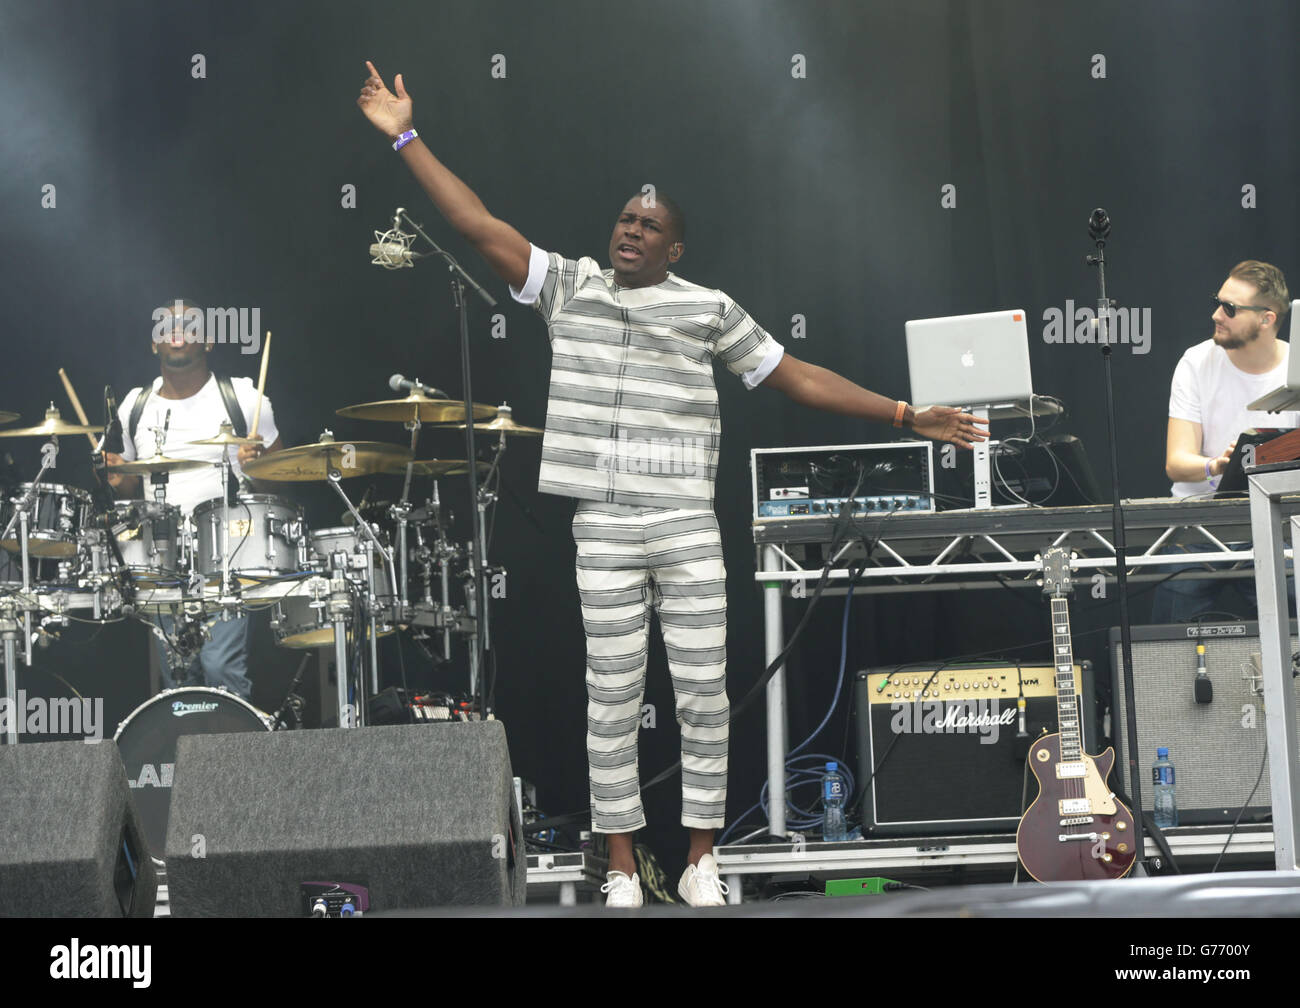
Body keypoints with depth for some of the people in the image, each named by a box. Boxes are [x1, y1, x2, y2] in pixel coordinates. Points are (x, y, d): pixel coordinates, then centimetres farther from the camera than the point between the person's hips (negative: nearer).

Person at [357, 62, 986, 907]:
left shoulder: (709, 311, 7)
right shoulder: (570, 288, 9)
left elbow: (798, 377, 8)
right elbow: (480, 226, 6)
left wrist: (908, 416, 3)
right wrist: (406, 138, 3)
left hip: (690, 532, 0)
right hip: (604, 534, 0)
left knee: (705, 698, 0)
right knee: (613, 705, 2)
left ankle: (702, 862, 10)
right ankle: (622, 871, 9)